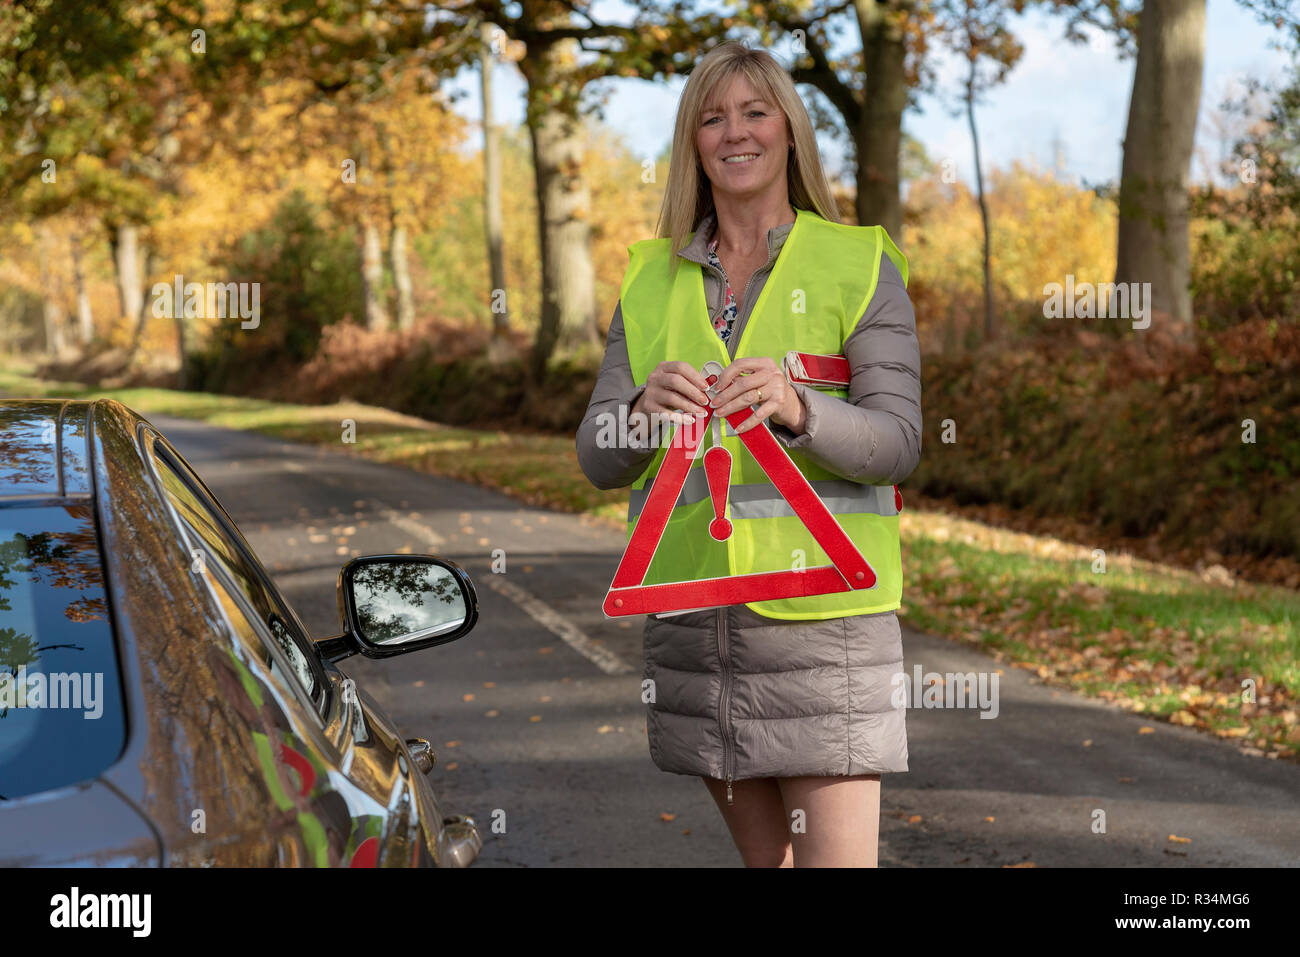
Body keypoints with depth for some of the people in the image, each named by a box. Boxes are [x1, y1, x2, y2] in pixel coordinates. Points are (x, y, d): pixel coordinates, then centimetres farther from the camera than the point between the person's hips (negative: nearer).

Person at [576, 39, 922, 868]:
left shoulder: (860, 266, 1)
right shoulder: (652, 279, 11)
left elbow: (898, 443, -9)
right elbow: (598, 458, 4)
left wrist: (794, 409, -28)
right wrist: (645, 409, -19)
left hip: (821, 606, -4)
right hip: (692, 606, 4)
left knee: (836, 856, -7)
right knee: (764, 857, 15)